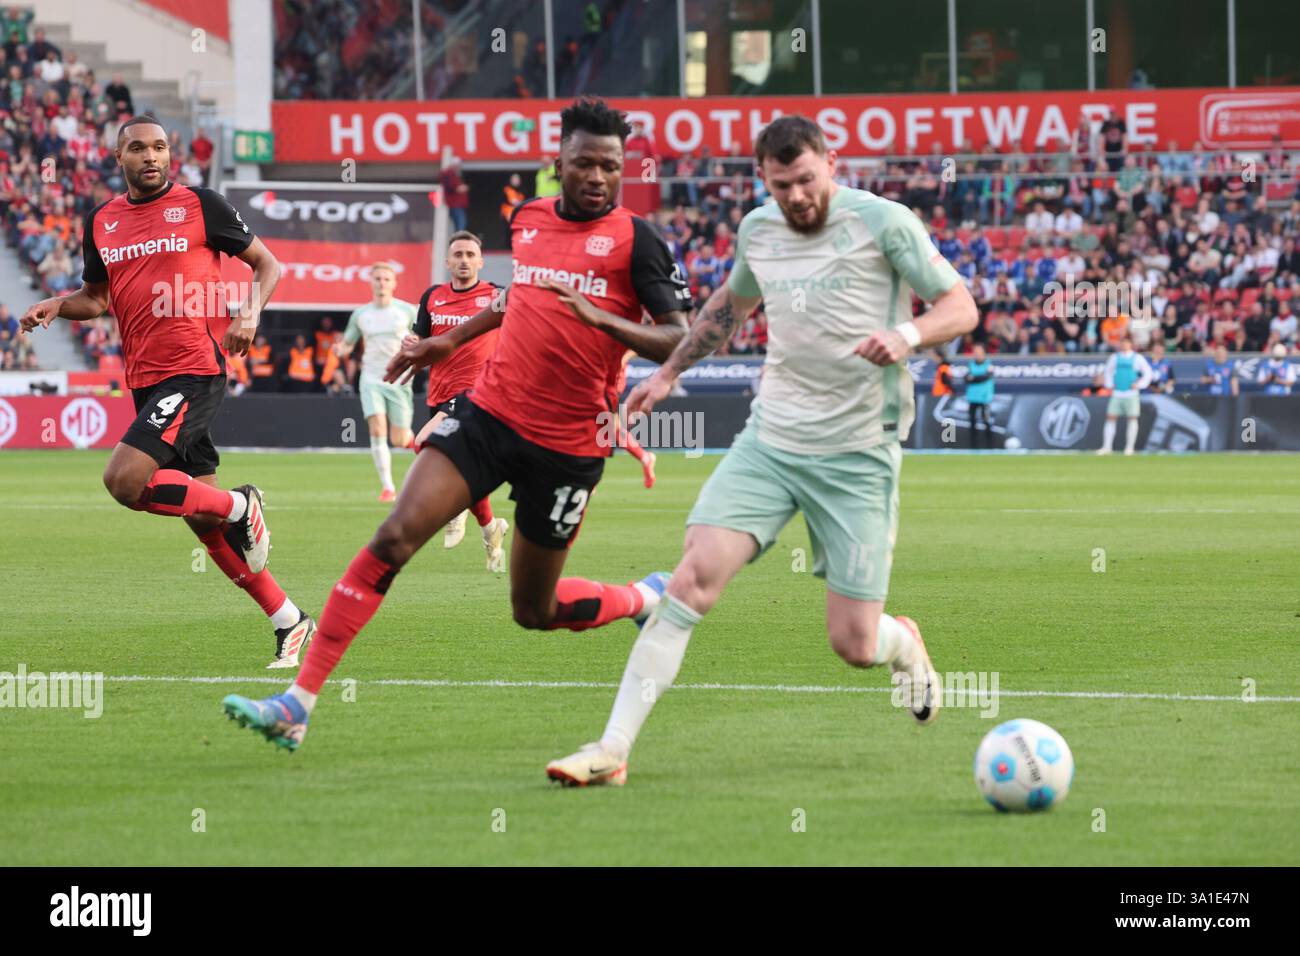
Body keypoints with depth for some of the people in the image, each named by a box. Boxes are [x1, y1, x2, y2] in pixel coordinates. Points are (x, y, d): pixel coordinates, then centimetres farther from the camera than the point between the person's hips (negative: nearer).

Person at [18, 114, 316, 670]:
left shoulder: (200, 205, -2)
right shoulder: (101, 222, 12)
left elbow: (265, 264, 6)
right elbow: (97, 296, 24)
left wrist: (249, 315, -12)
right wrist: (58, 306, 4)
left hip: (195, 369, -7)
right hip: (145, 381, 7)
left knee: (125, 480, -23)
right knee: (202, 518, 7)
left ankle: (239, 506, -2)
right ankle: (290, 622, 16)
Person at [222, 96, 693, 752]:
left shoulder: (634, 240, -7)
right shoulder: (527, 219, 8)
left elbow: (682, 341, -12)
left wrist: (602, 318, -25)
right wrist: (449, 341, 30)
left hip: (565, 445, -3)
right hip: (488, 410, 4)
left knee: (534, 611, 7)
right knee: (394, 537, -15)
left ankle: (645, 599, 40)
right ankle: (298, 703, -16)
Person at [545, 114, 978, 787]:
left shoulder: (884, 223, -7)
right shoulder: (758, 231, 8)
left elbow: (960, 307, -4)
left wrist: (908, 334, -24)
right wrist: (670, 371, 33)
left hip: (858, 453, -3)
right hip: (769, 440, 4)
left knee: (855, 646, -4)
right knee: (692, 580, -16)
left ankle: (905, 646, 36)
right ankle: (612, 750, -15)